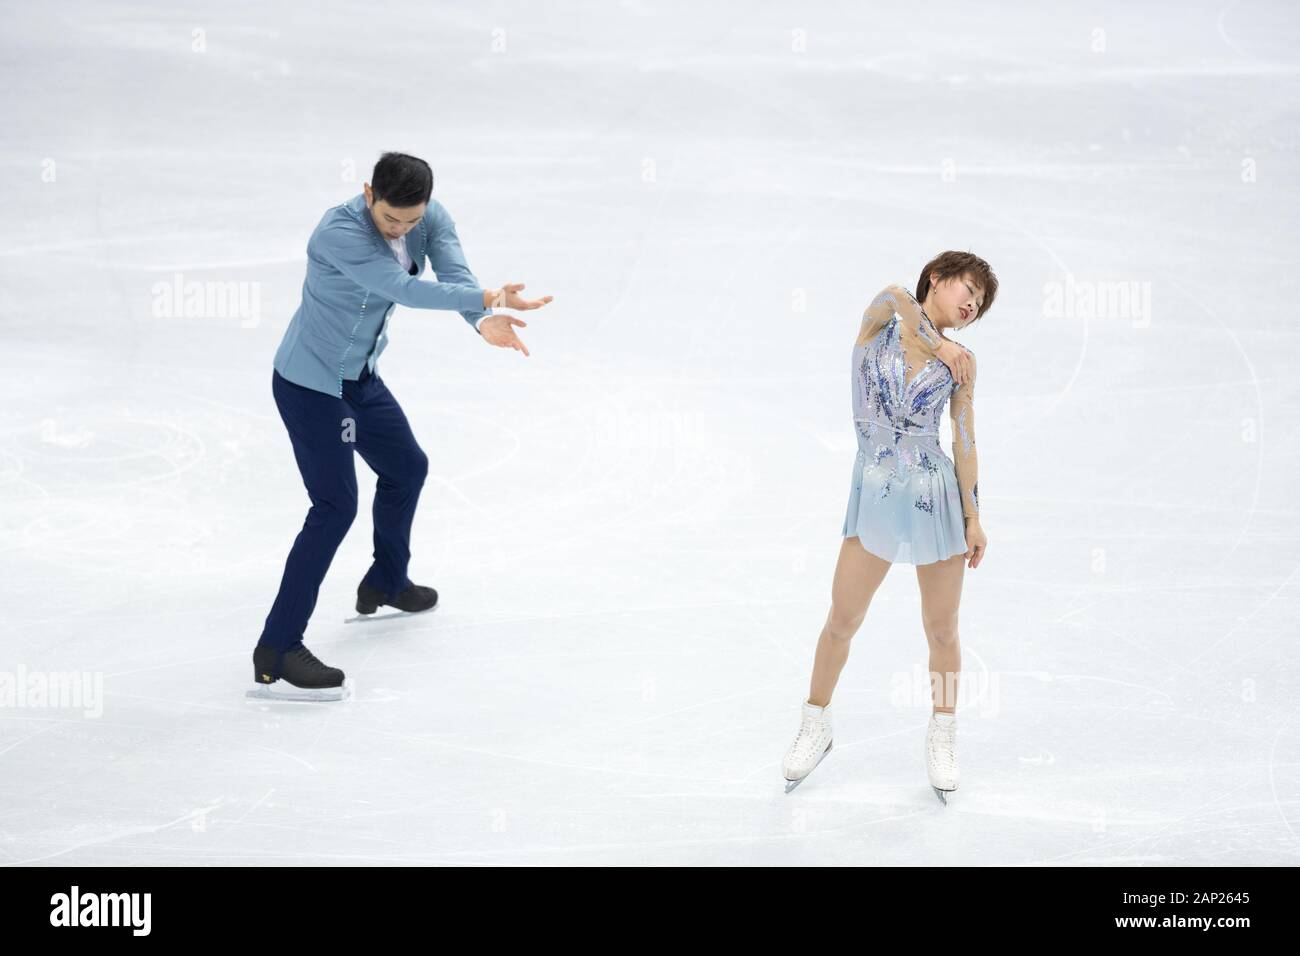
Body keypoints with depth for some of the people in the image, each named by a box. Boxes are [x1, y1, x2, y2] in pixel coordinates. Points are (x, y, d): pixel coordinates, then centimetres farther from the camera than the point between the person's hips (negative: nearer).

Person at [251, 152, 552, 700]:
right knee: (336, 506, -14)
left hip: (360, 377, 9)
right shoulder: (339, 233, -31)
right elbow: (405, 289, -39)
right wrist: (490, 299, -39)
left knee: (406, 468, 24)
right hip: (309, 383, -8)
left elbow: (454, 273, -23)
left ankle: (385, 583, 50)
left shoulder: (430, 218, -9)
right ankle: (275, 655, -16)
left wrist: (483, 320, -45)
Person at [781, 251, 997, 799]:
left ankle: (942, 736, 26)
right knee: (842, 620, 4)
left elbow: (964, 441, 5)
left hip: (937, 495, 1)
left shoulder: (962, 362, 4)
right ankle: (815, 728, 24)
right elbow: (897, 299, -21)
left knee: (941, 629, 7)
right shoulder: (879, 320, 1)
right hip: (875, 495, -1)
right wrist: (937, 346, -10)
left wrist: (973, 517, 3)